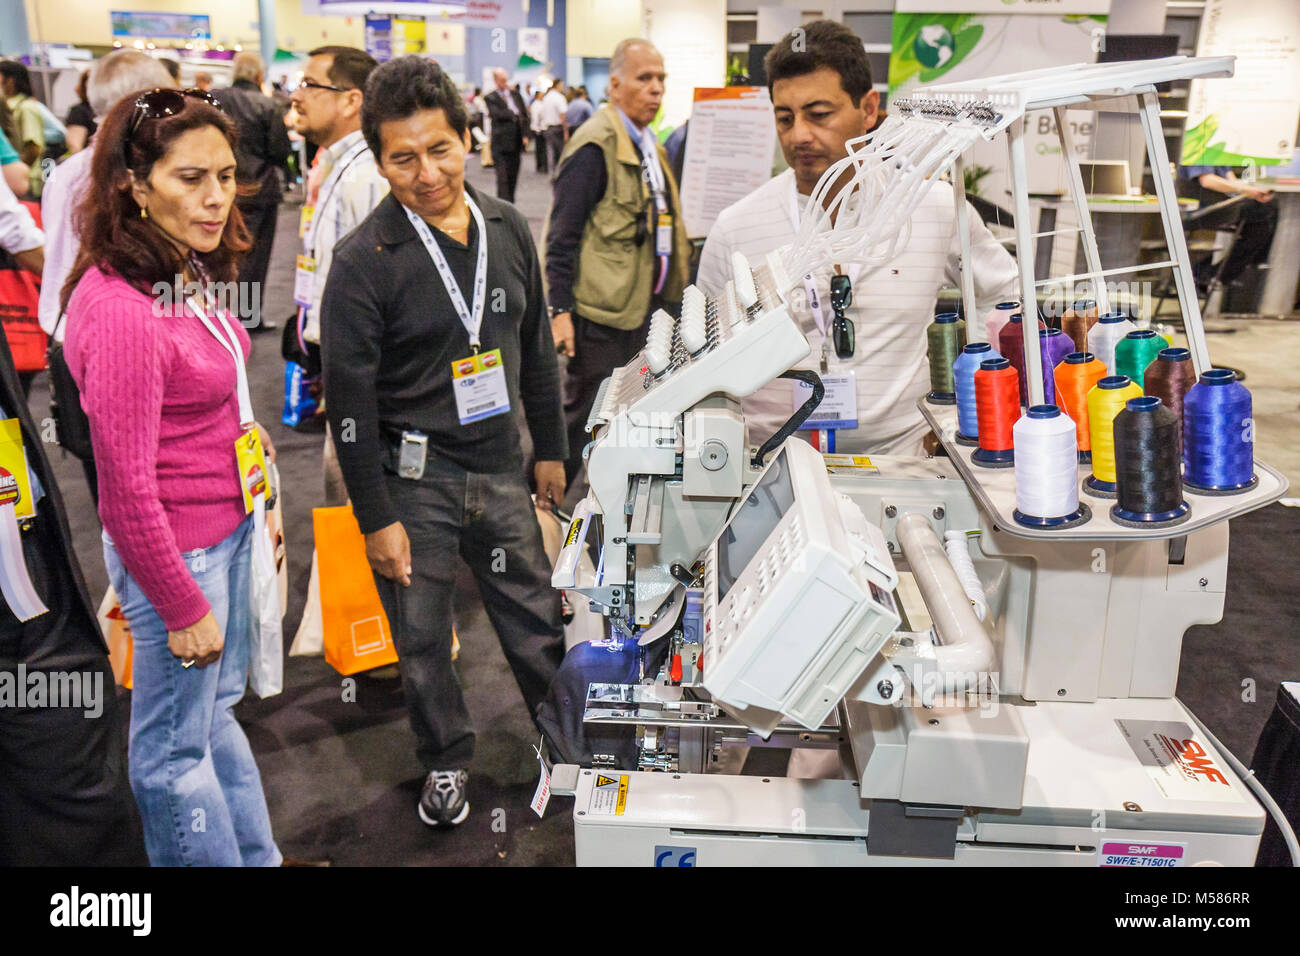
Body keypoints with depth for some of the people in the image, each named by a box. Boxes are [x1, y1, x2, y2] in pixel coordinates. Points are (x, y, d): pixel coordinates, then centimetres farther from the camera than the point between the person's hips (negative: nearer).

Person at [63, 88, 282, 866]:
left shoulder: (186, 275, 2)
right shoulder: (119, 308, -25)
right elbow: (128, 486, -22)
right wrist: (182, 607, -16)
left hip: (230, 525, 10)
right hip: (177, 548, -10)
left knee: (219, 706, 25)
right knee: (177, 744, 11)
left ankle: (259, 855, 44)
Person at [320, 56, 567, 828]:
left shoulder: (508, 228, 2)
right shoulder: (364, 261, -13)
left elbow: (536, 349, 12)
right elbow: (350, 401, -11)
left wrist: (550, 449, 14)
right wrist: (376, 517, -11)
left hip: (499, 467, 4)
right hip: (412, 480, -3)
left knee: (537, 617, 14)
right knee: (423, 640, 12)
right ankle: (447, 761, 36)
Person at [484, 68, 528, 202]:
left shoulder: (516, 95, 14)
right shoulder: (490, 98, -1)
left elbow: (524, 115, 12)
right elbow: (497, 114, -16)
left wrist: (525, 135, 3)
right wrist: (514, 114, -7)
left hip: (516, 140, 5)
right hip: (501, 142, -5)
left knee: (513, 174, 8)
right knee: (503, 176, -9)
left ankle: (510, 202, 17)